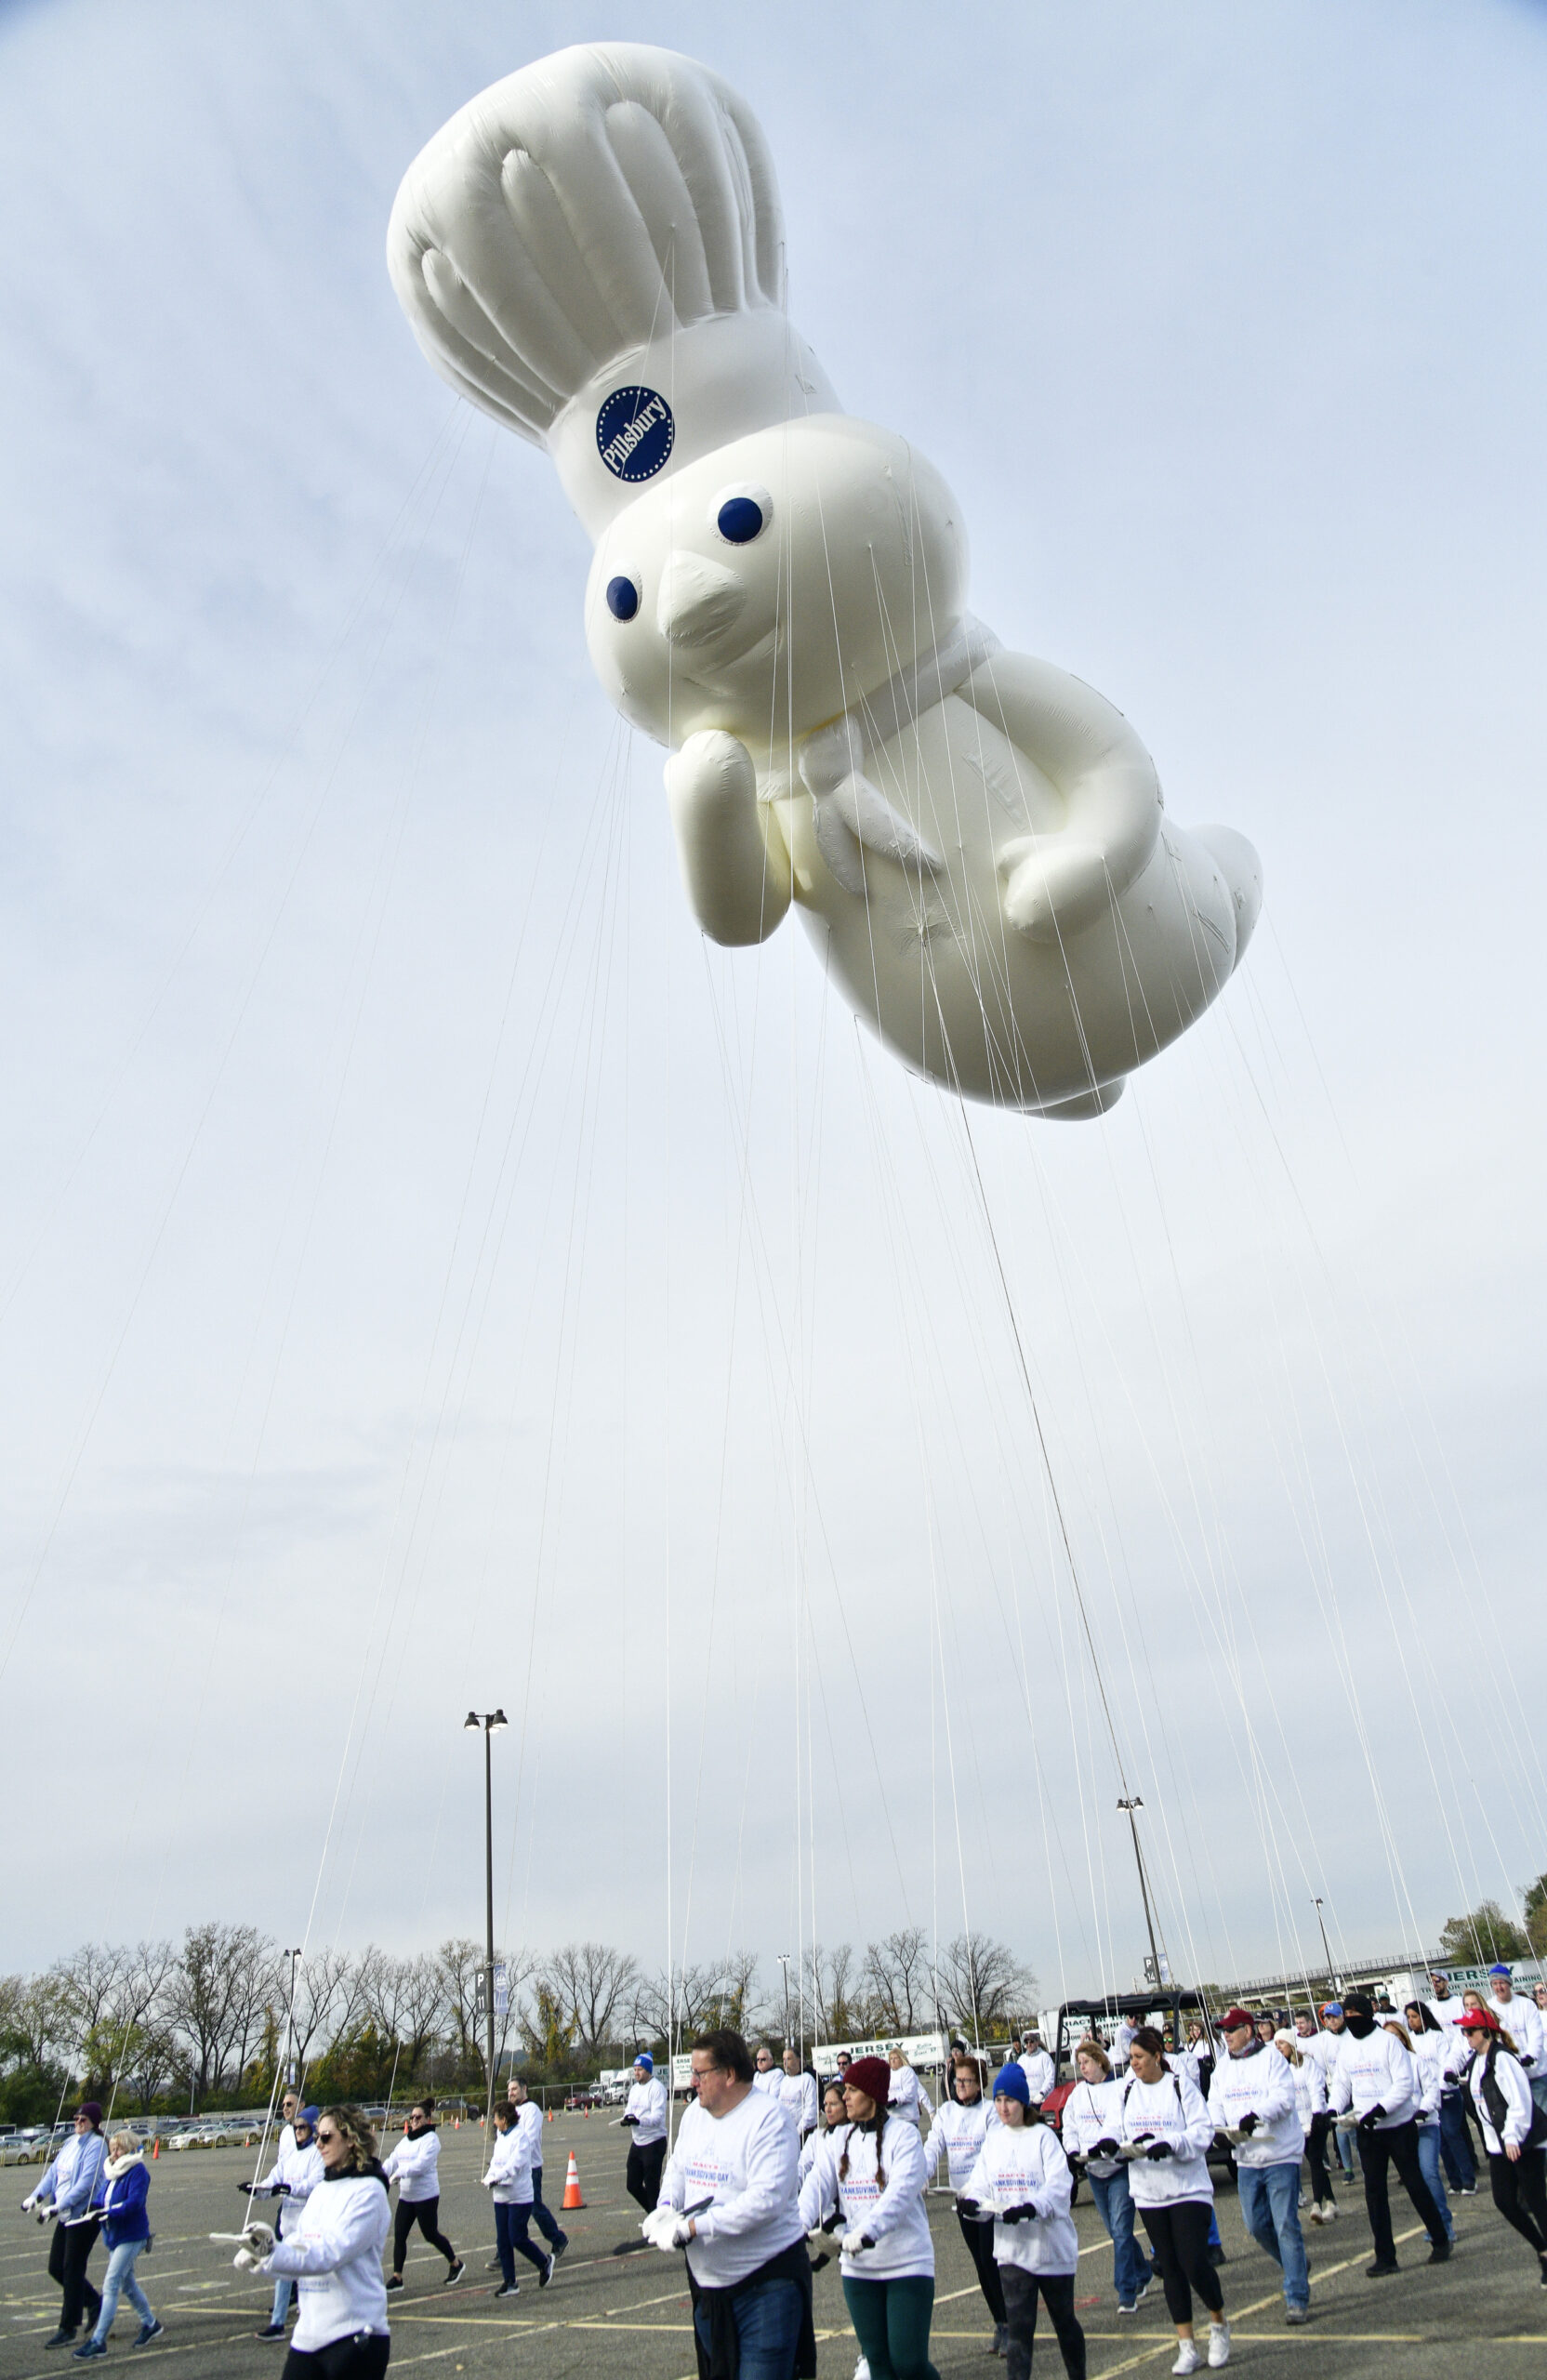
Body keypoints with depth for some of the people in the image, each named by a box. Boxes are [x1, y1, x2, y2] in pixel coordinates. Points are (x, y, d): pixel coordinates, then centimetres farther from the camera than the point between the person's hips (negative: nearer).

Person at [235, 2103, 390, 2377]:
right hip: (309, 2334, 7)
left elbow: (330, 2253, -23)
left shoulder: (368, 2190, -13)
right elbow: (297, 2248, 9)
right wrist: (257, 2259, -10)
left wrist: (273, 2252, -34)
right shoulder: (321, 2190, 13)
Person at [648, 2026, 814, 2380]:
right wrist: (665, 2208, -6)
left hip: (766, 2281, -8)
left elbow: (766, 2199, -29)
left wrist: (691, 2227, -26)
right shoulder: (694, 2114, 6)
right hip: (707, 2281, 8)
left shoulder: (768, 2121, -21)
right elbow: (677, 2168, 17)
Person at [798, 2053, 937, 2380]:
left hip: (908, 2264, -5)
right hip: (858, 2268, 5)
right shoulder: (838, 2140, 7)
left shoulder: (903, 2133, -9)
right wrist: (801, 2222, -26)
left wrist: (867, 2231, -36)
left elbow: (903, 2190, -23)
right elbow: (817, 2184, -6)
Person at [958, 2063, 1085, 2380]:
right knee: (1017, 2327, -2)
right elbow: (981, 2187, 3)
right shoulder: (992, 2139, 5)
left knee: (1064, 2319, 15)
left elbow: (1060, 2185, -19)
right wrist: (973, 2205, -20)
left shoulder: (1043, 2136, -9)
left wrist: (1032, 2208, -35)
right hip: (1012, 2247, 3)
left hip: (1053, 2244, -2)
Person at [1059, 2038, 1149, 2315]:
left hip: (1120, 2167, -6)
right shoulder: (1078, 2093, 9)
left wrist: (1096, 2149, -31)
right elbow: (1069, 2128, 9)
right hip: (1093, 2171, 6)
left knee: (1121, 2230, -9)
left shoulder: (1119, 2088, -11)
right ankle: (1143, 2273, 34)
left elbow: (1119, 2125, -21)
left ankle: (1127, 2293, -2)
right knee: (1115, 2231, 14)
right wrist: (1074, 2151, -9)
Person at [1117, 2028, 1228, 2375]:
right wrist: (1112, 2145, -16)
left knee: (1195, 2264, -7)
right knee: (1170, 2268, 9)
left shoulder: (1181, 2085, -9)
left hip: (1188, 2187, -4)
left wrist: (1172, 2144, -28)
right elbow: (1122, 2134, 6)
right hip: (1149, 2192, 5)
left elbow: (1203, 2130, -13)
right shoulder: (1128, 2091, 5)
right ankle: (1187, 2346, 20)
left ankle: (1219, 2324, 22)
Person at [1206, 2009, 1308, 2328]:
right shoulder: (1223, 2067, 11)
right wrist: (1217, 2126, -12)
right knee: (1256, 2224, 10)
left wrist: (1257, 2115, -32)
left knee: (1286, 2226, -5)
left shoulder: (1271, 2057, -8)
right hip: (1246, 2158, 6)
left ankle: (1297, 2299, 5)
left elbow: (1284, 2097, -18)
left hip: (1281, 2155, -6)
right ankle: (1294, 2269, 34)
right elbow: (1215, 2104, 9)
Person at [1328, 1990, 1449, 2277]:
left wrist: (1379, 2109, -25)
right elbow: (1341, 2084, 9)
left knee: (1414, 2183, 6)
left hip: (1399, 2124, -5)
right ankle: (1385, 2257, 12)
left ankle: (1440, 2241, 27)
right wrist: (1333, 2109, -10)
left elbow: (1405, 2084, -16)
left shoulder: (1388, 2040, -12)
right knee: (1374, 2191, 5)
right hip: (1366, 2129, 5)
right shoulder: (1346, 2045, 4)